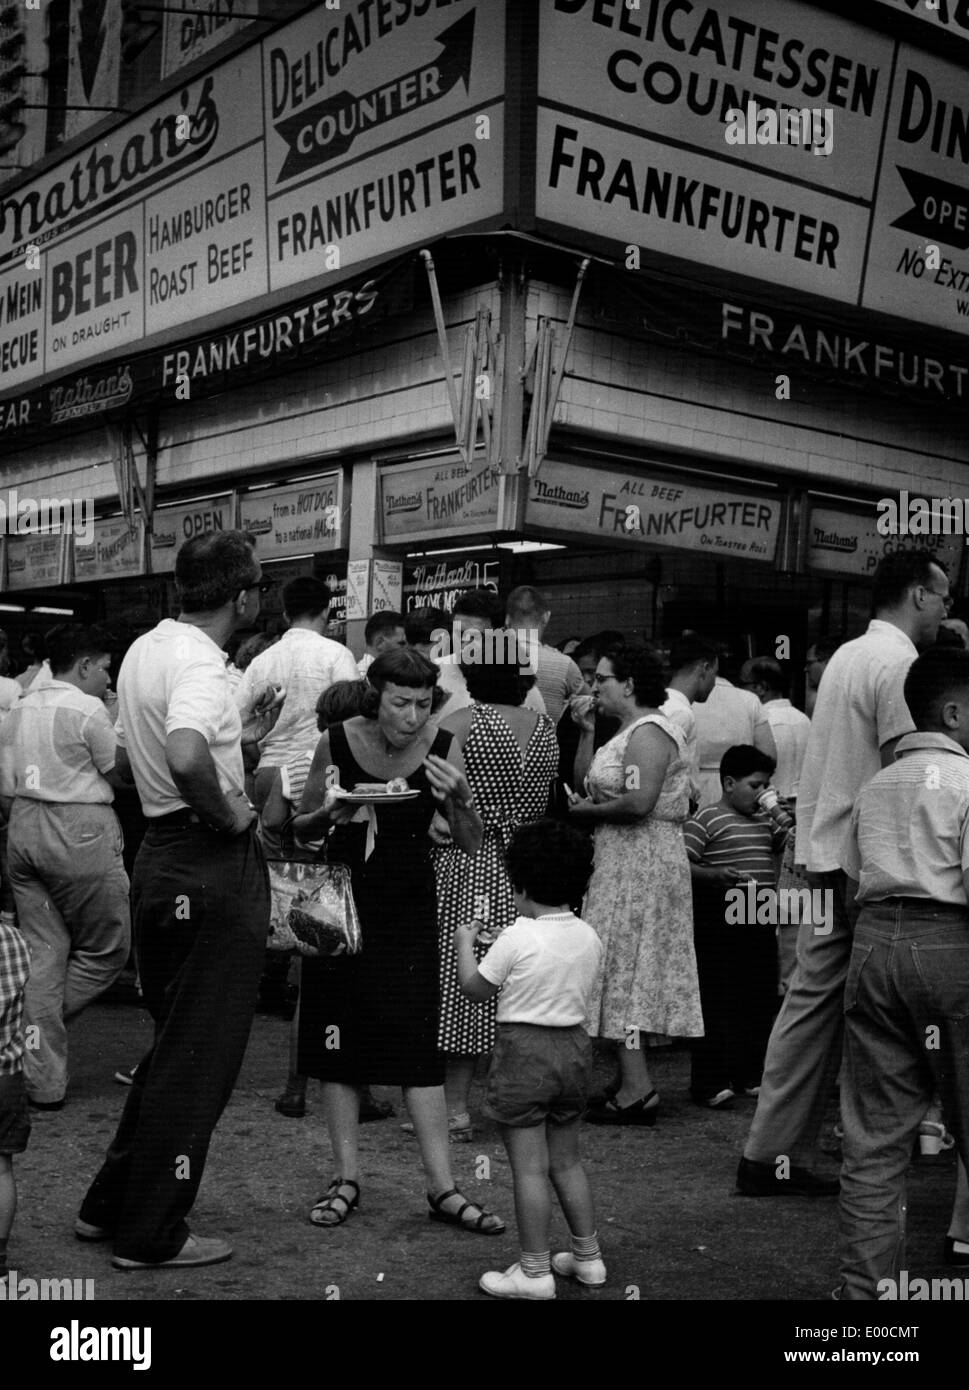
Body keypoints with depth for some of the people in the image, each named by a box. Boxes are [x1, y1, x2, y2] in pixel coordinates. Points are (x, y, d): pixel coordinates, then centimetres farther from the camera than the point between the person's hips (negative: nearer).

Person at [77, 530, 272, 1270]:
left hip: (160, 855, 10)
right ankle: (152, 1235, 13)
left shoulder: (144, 649, 10)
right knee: (199, 1057, 2)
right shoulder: (201, 664, -20)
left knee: (173, 1042, 21)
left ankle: (110, 1206, 30)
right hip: (213, 868, -10)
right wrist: (227, 814, -20)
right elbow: (187, 760, -39)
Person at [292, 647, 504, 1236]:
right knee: (340, 1038, 4)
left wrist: (459, 800, -27)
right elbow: (301, 829, 1)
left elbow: (473, 845, -8)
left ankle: (443, 1188, 3)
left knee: (419, 1043, -3)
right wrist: (329, 815, -21)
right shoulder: (337, 743, -11)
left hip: (410, 909, 0)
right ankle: (348, 1177, 17)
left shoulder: (441, 749, -10)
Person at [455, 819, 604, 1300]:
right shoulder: (589, 937, 1)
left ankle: (535, 1271, 5)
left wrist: (464, 943, 12)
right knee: (567, 1160, 19)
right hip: (575, 1045, 7)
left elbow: (474, 988, -4)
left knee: (529, 1167, 0)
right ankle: (587, 1256, 26)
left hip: (525, 1049, -7)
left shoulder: (517, 939, -16)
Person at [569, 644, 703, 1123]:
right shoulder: (633, 731, 19)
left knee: (622, 966, -8)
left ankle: (637, 1089, -5)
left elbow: (639, 801, -26)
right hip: (628, 863, 11)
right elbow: (590, 783, 17)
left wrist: (589, 810, -14)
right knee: (630, 972, 11)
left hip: (639, 864, -11)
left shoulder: (648, 733, -15)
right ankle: (634, 1083, 17)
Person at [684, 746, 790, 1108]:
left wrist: (785, 828, 9)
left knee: (761, 999, 11)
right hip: (720, 922, -8)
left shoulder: (765, 821, 16)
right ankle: (710, 1082, -1)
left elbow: (787, 853, 29)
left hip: (760, 920, 8)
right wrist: (715, 875, -29)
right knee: (718, 1001, -6)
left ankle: (751, 1075, 23)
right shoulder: (706, 820, -7)